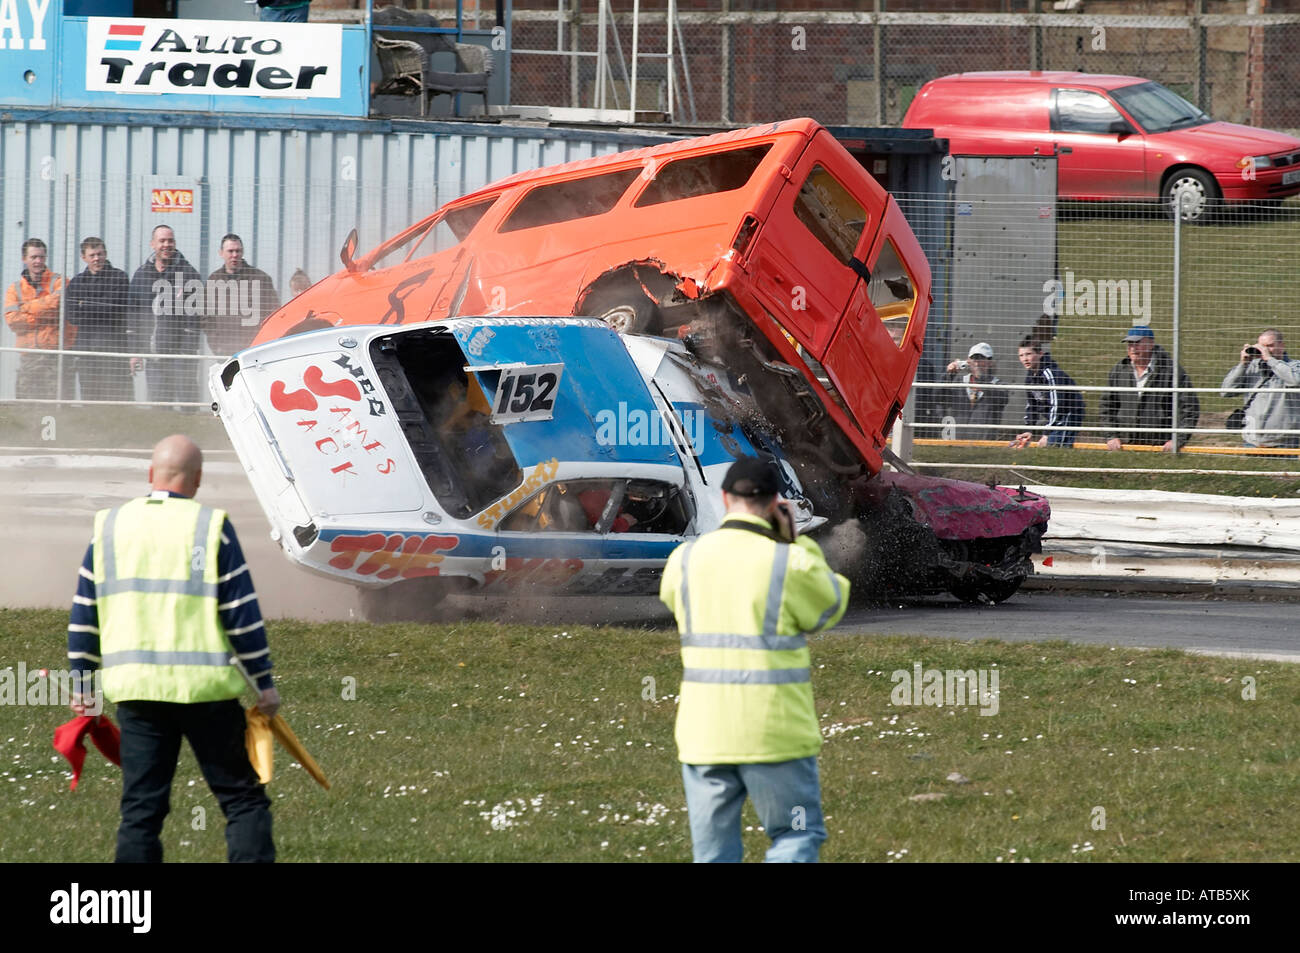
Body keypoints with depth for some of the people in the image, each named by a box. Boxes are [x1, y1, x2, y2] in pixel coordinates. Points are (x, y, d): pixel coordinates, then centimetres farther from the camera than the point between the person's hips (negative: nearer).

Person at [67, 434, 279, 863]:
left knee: (141, 809, 7)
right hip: (205, 685, -3)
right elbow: (243, 615, -5)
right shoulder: (211, 527, -5)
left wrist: (82, 680, 18)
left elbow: (83, 616, 10)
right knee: (243, 798, 4)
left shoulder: (109, 527, 6)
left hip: (135, 688, 3)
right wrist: (264, 682, 2)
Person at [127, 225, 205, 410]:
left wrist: (188, 351, -14)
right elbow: (133, 316, 17)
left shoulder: (187, 273, -2)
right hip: (154, 354, 5)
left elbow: (194, 316, -6)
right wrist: (134, 351, 11)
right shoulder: (141, 275, 13)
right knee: (158, 401, 5)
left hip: (180, 352, -5)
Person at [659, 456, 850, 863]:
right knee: (797, 836, 9)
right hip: (775, 733, -3)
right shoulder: (791, 564, -9)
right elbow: (831, 607, 9)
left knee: (714, 852, 9)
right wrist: (796, 542, 11)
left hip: (703, 733, 3)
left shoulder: (685, 559, 2)